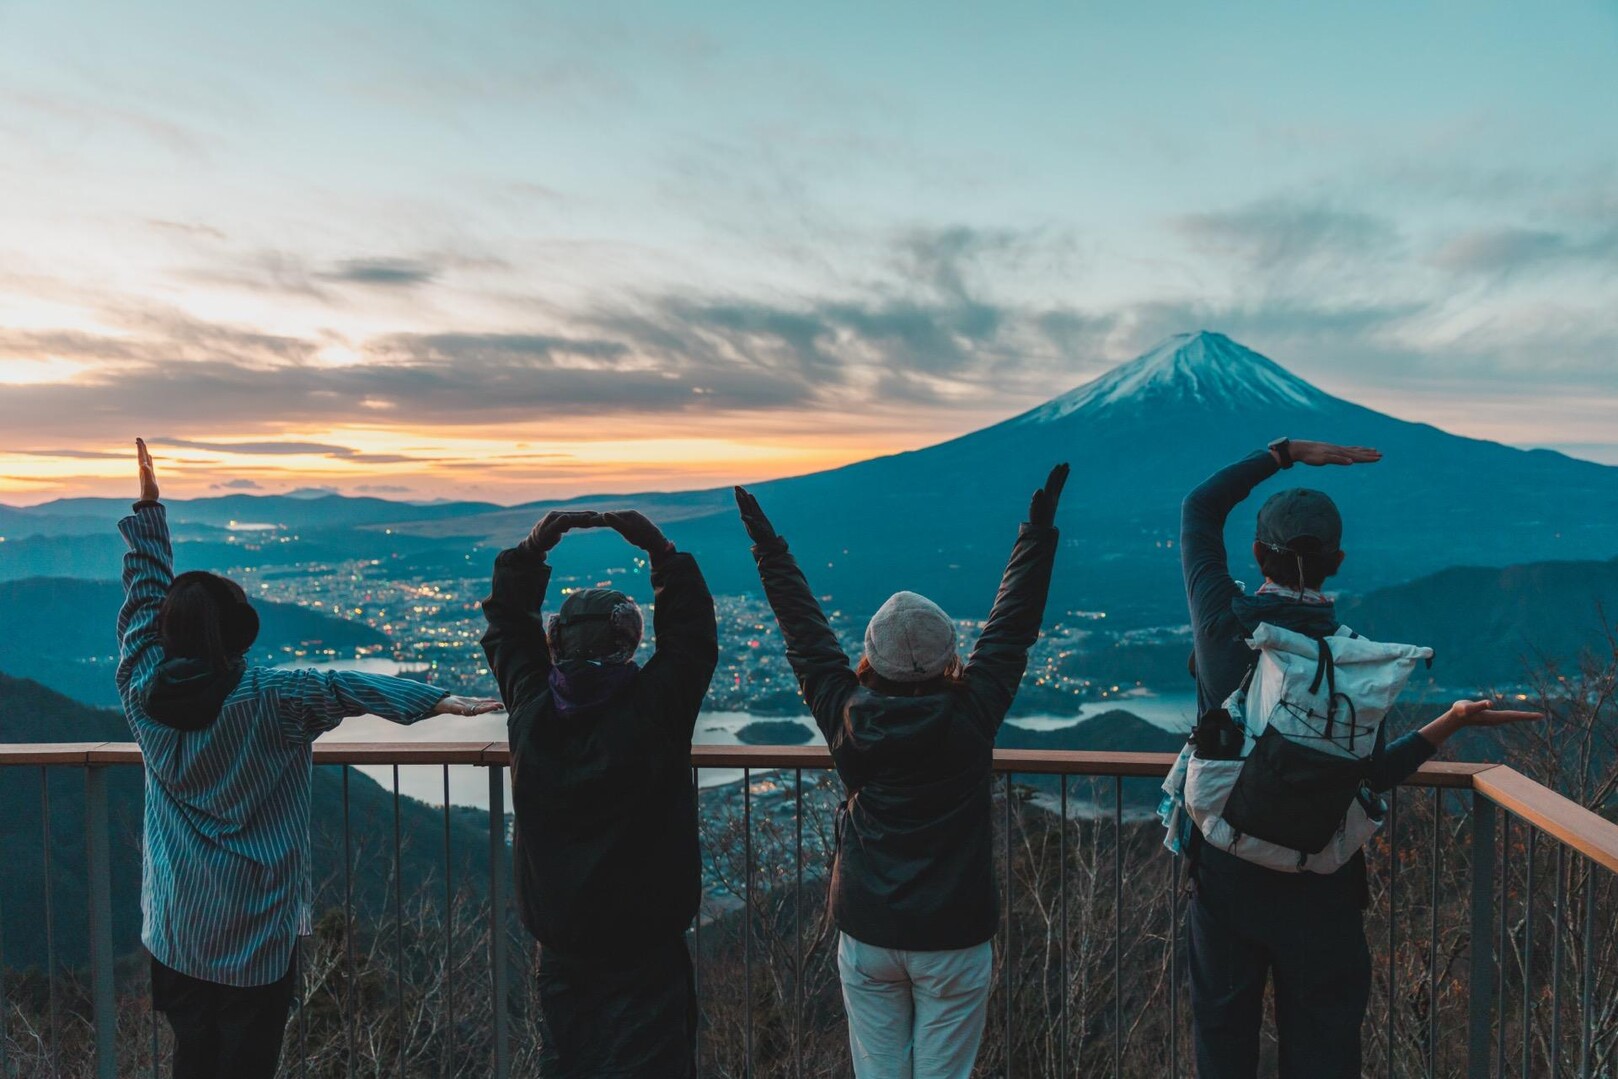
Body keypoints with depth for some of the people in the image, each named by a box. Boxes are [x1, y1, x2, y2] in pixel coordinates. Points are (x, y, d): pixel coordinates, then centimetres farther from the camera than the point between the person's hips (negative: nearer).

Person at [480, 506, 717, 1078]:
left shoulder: (531, 708, -6)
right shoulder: (655, 709, -17)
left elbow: (506, 625, 9)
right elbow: (692, 634, -5)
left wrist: (530, 550, 6)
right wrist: (660, 550, -5)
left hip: (559, 943, 4)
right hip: (645, 946, -4)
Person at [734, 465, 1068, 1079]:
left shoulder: (846, 718, -11)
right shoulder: (971, 718, -15)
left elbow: (805, 634, 1)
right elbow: (1013, 626, -5)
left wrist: (766, 545, 13)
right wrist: (1038, 532, 4)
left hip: (866, 936, 2)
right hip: (953, 938, -1)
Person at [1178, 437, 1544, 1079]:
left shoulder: (1223, 618, -13)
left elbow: (1200, 507, 1)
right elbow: (1373, 777, -6)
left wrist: (1287, 451, 3)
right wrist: (1453, 721, 2)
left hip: (1225, 868, 1)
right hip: (1320, 881, 0)